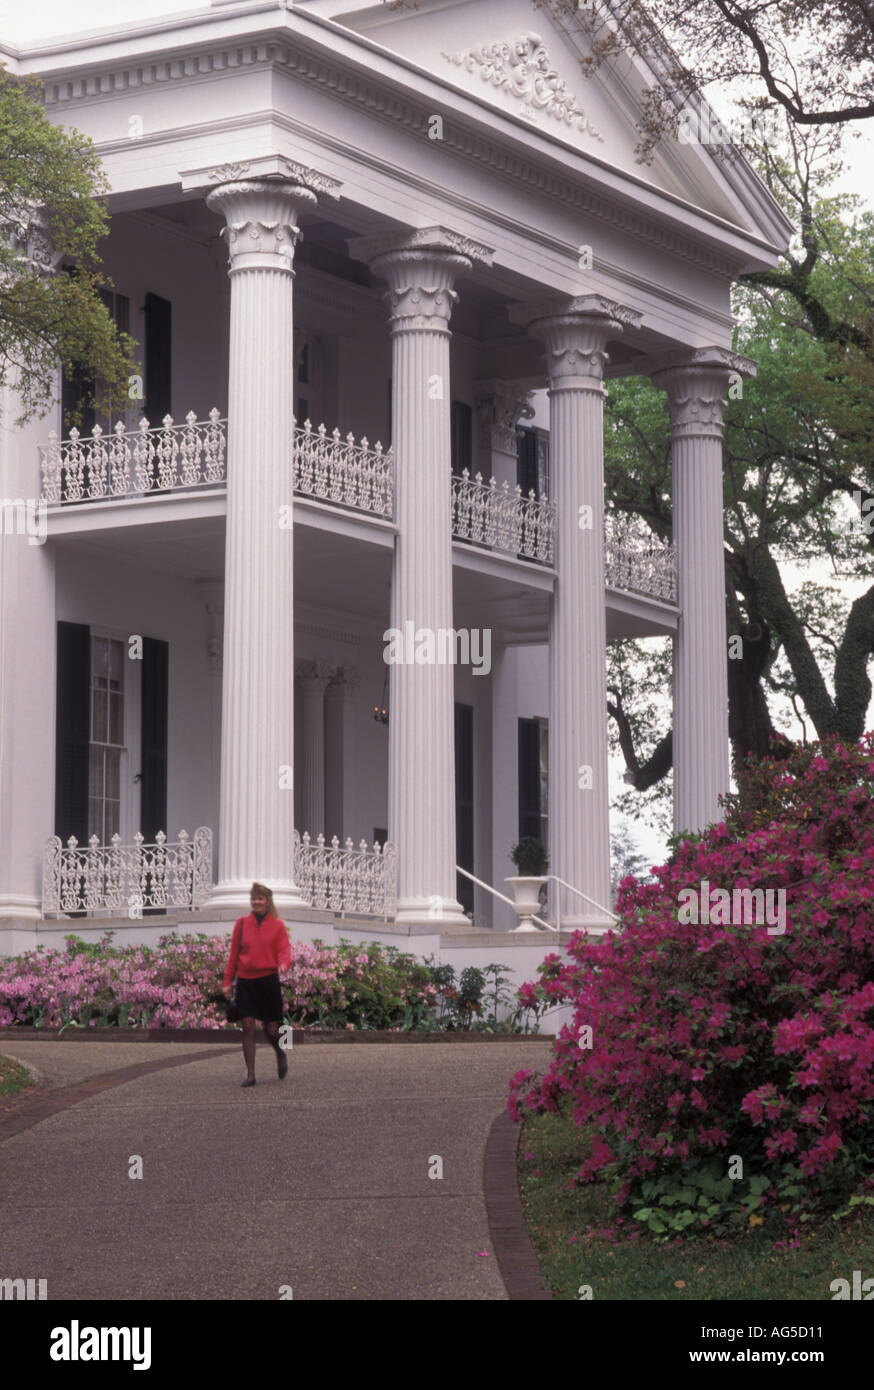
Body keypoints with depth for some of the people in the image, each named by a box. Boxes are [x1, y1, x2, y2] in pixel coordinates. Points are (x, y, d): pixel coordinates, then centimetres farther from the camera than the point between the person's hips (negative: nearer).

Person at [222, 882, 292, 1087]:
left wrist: (283, 964, -26)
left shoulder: (277, 925, 3)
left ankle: (280, 1054, 36)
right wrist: (228, 981, 7)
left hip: (268, 980, -1)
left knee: (271, 1030, 3)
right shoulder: (241, 924, 7)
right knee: (248, 1027, -7)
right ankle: (250, 1074, -3)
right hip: (245, 982, 1)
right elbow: (234, 953, 10)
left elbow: (284, 951, -3)